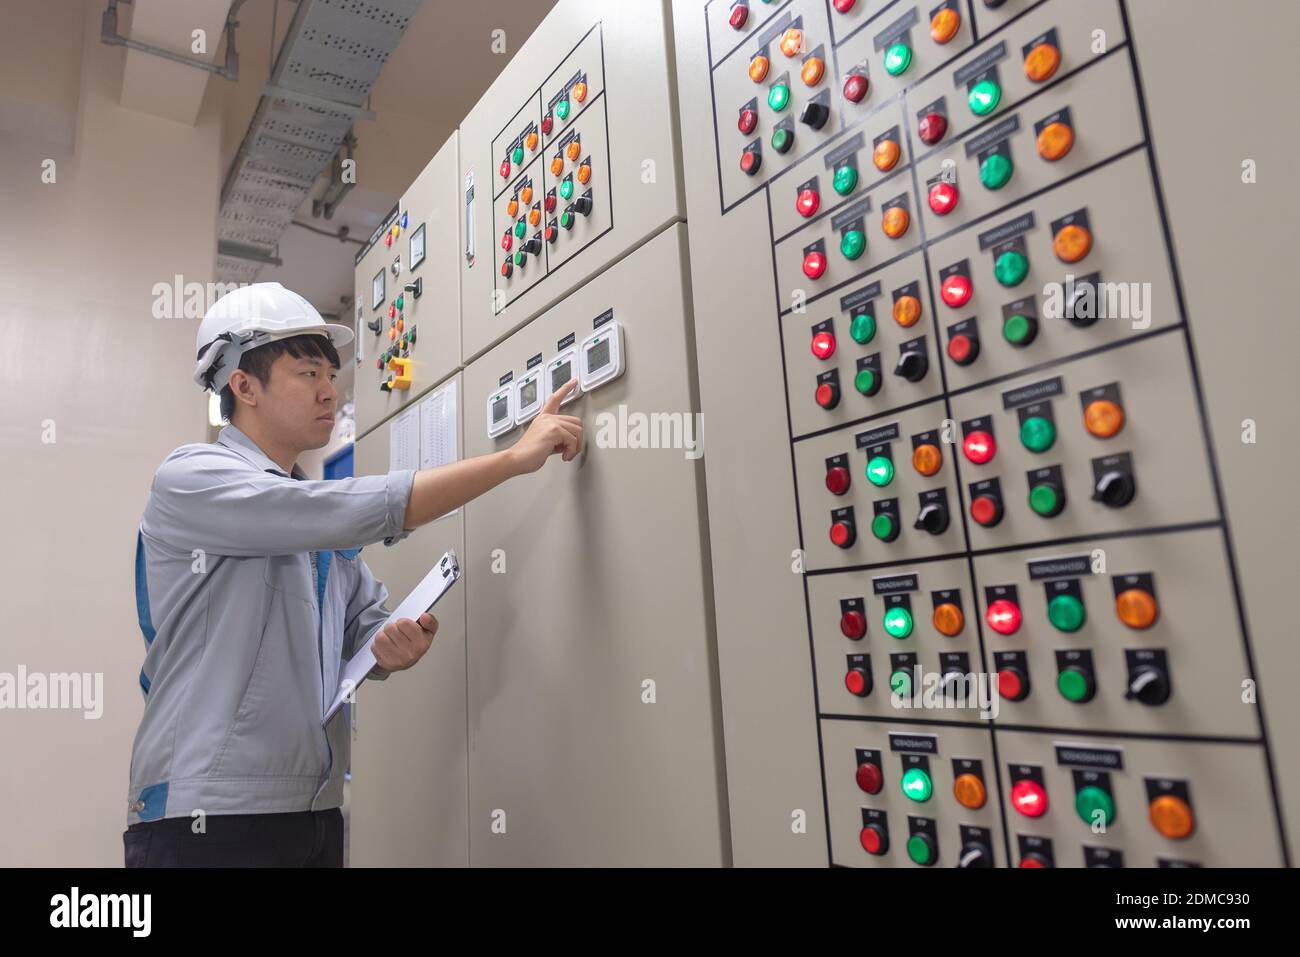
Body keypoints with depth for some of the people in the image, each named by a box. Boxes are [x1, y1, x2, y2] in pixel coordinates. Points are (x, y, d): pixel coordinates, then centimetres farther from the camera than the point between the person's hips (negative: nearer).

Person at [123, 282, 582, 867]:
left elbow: (366, 629, 12)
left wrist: (397, 646, -12)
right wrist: (516, 457, -21)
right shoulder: (189, 479, -11)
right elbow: (362, 510, -23)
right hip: (208, 817, -6)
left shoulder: (323, 521, 10)